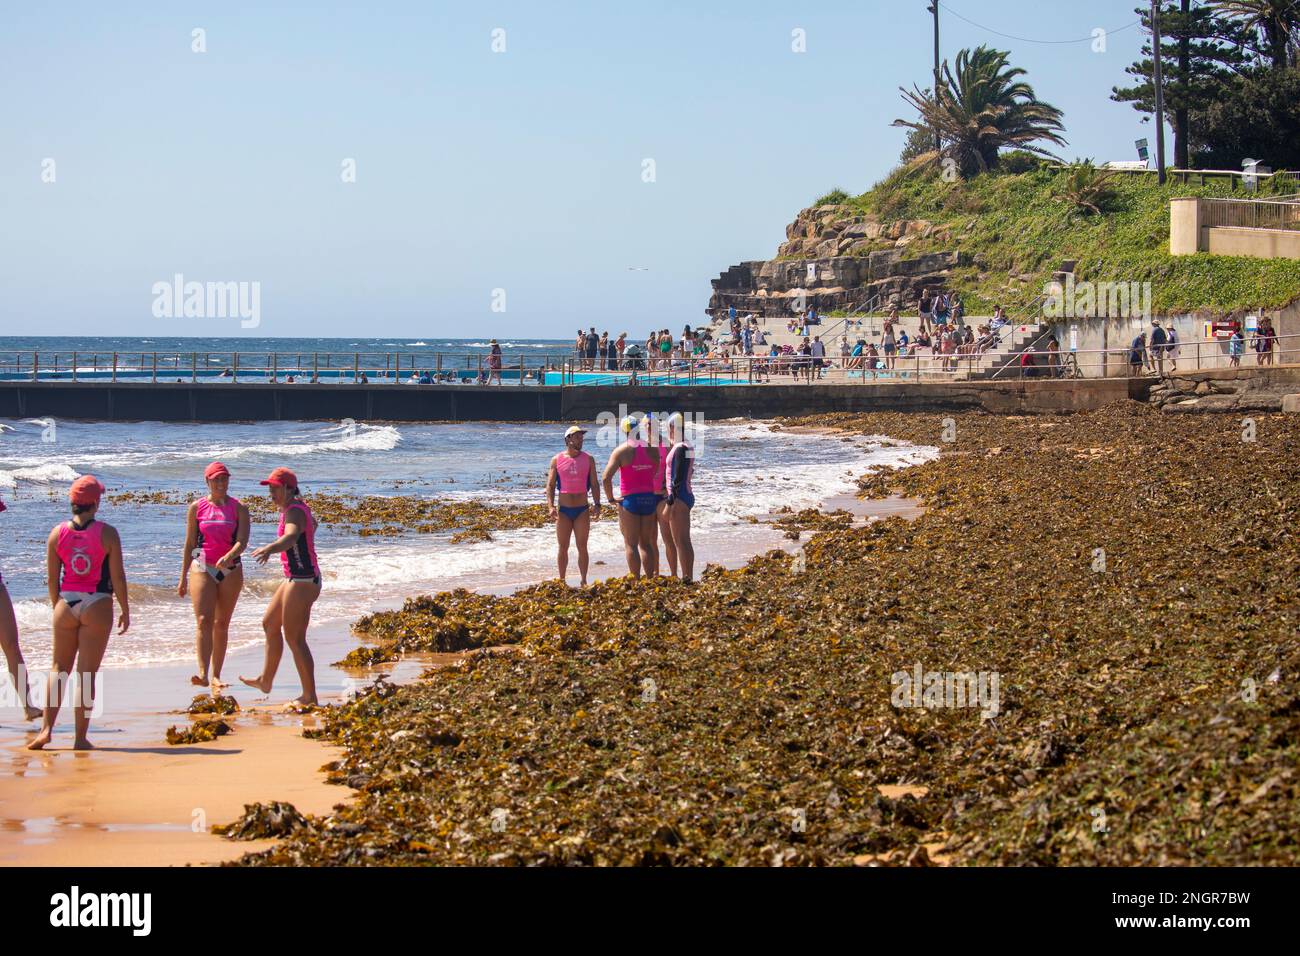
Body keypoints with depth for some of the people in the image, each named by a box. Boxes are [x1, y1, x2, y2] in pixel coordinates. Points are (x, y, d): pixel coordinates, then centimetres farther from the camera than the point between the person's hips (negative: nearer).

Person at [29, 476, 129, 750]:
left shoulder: (57, 533, -1)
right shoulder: (107, 533, -9)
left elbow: (52, 578, 3)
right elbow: (117, 577, -8)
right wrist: (125, 611, 2)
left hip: (67, 604, 3)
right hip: (98, 605, -2)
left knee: (59, 668, 15)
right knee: (87, 673, 2)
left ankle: (46, 729, 6)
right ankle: (80, 738, 4)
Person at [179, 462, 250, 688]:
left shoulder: (239, 508, 2)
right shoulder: (197, 507, 4)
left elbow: (242, 541, -10)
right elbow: (189, 544, 9)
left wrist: (229, 556, -30)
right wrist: (183, 577, 9)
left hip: (230, 570, 1)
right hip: (202, 568, -1)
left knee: (222, 624, 7)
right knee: (204, 621, -14)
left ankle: (216, 675, 13)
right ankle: (202, 674, -23)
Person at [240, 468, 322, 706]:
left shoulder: (294, 512, -19)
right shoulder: (297, 507, 12)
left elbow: (291, 536, -42)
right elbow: (313, 523, 36)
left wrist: (269, 549, -61)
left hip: (302, 582, -11)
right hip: (294, 579, 11)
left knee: (294, 639, -6)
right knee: (270, 624, 22)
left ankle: (309, 696, 0)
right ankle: (266, 680, 36)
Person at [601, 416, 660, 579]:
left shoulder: (621, 451, -8)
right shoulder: (652, 449, 3)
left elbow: (606, 478, -15)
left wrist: (610, 498, -5)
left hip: (630, 499, -4)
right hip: (650, 498, 4)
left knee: (631, 543, 1)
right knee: (646, 543, 13)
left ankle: (636, 579, -4)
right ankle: (650, 579, 11)